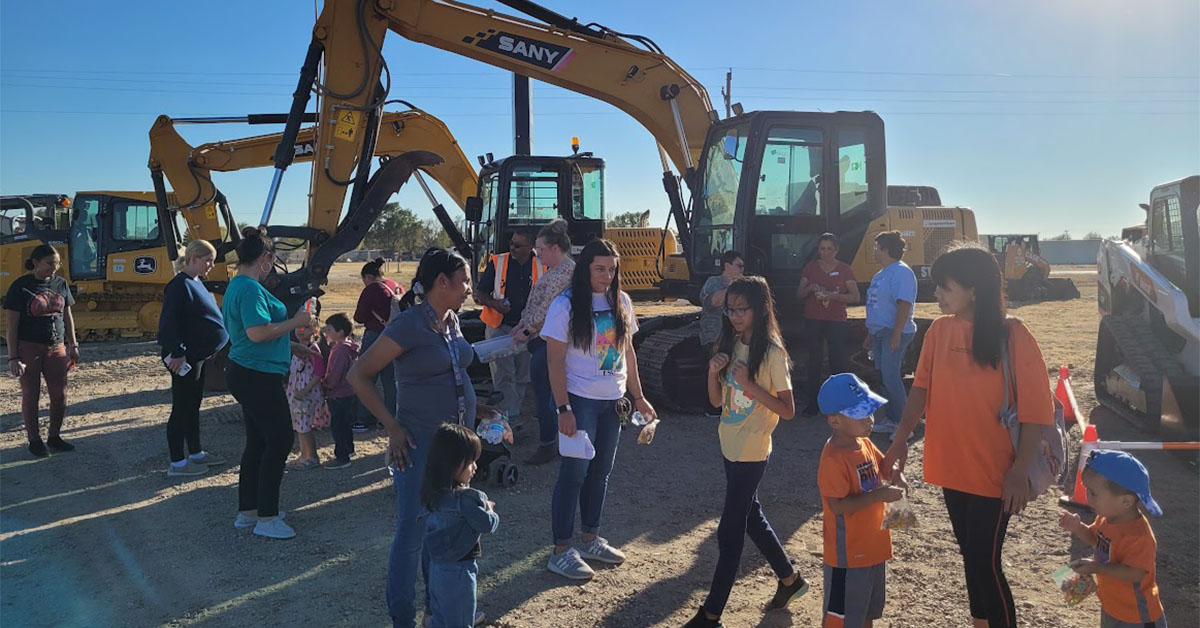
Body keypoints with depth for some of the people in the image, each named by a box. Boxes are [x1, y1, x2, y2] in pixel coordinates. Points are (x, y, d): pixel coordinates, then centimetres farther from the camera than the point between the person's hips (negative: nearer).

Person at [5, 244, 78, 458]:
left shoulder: (60, 284, 5)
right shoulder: (20, 286, -9)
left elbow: (67, 317, 14)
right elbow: (12, 325, -9)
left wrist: (73, 346, 12)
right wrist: (13, 357, -12)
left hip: (56, 347, 4)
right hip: (28, 349, -4)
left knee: (60, 394, 4)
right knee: (31, 396, 5)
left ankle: (54, 436, 21)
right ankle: (34, 440, 17)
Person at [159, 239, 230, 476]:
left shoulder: (197, 283, 12)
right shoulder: (179, 285, -17)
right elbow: (168, 322, -22)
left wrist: (212, 348, 21)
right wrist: (177, 354, -24)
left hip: (200, 355, 10)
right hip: (185, 358, -10)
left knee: (193, 404, 17)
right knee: (181, 407, -1)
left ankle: (196, 453, 28)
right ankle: (177, 463, 7)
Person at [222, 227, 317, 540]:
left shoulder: (236, 286, 16)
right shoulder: (250, 289, -18)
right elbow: (258, 333, -28)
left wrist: (294, 348, 24)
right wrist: (295, 322, -16)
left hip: (247, 374, 11)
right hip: (259, 377, -11)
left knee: (258, 442, 17)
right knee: (280, 441, -3)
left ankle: (247, 511, 27)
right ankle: (267, 518, 4)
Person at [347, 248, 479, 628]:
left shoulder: (452, 321, 6)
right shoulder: (409, 325, -17)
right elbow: (358, 375, -15)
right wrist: (392, 428, -15)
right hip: (421, 442, -7)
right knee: (413, 531, 1)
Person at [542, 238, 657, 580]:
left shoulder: (621, 302, 6)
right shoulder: (566, 305, -11)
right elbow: (555, 360, -13)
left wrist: (638, 397, 11)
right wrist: (563, 408, -18)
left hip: (612, 400, 6)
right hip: (580, 400, -6)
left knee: (601, 471, 14)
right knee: (574, 472, -2)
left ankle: (590, 539, 30)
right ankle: (561, 551, 9)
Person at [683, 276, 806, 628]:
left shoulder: (771, 353, -15)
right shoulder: (729, 346, 4)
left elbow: (788, 410, -15)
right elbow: (717, 401, 8)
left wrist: (750, 384, -25)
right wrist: (713, 371, -11)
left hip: (752, 452, -8)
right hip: (730, 447, 8)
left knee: (730, 531, -1)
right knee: (750, 517, 20)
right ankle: (790, 579, 40)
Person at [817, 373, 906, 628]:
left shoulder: (865, 444, 2)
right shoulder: (833, 459, -26)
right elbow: (838, 506, -30)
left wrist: (897, 476, -3)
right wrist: (879, 495, -29)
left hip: (873, 546, 9)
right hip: (848, 552, -9)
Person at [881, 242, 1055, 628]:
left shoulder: (1013, 336, -14)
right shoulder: (939, 330, -1)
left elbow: (1037, 409, -13)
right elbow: (922, 388, 2)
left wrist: (1020, 471, -17)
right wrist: (902, 438, -8)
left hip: (993, 472, -5)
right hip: (952, 466, 5)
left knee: (985, 563, 0)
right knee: (970, 555, 18)